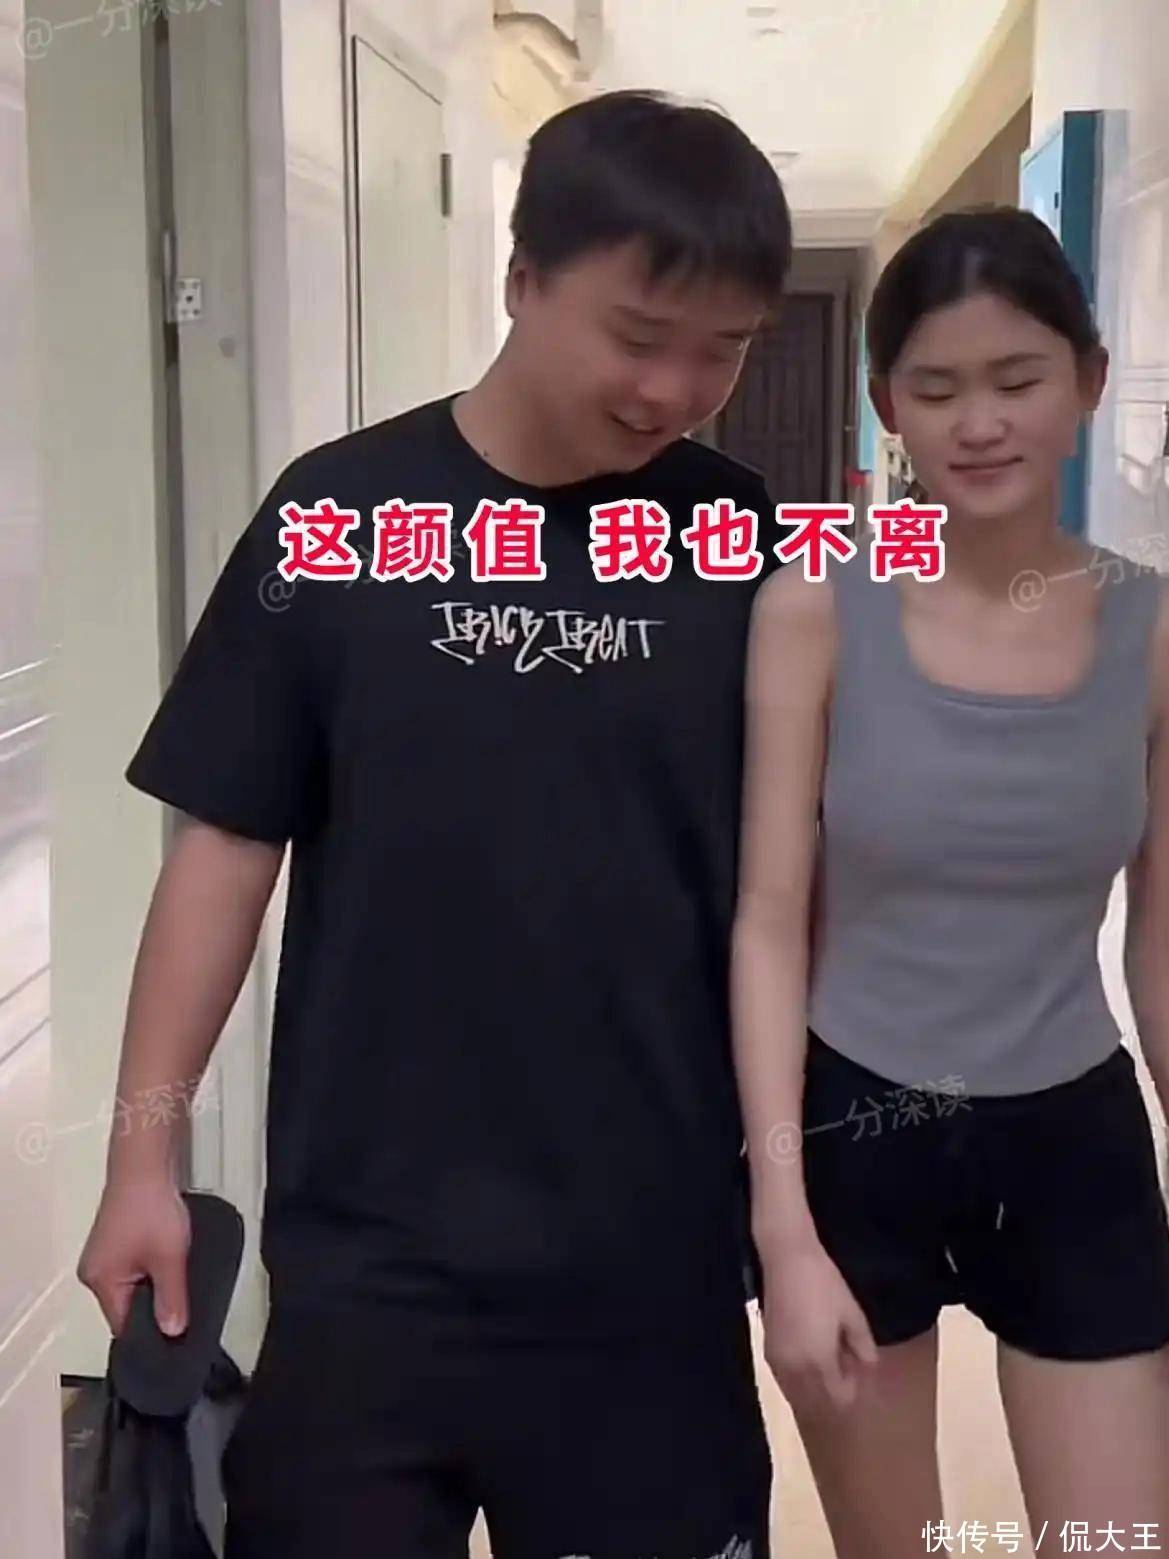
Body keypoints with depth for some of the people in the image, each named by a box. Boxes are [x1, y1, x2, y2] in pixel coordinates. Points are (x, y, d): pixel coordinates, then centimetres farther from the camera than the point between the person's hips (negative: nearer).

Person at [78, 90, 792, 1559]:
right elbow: (225, 842, -1)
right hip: (366, 1242, 0)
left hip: (654, 1245, 1)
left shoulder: (742, 544, -2)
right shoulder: (340, 513, -5)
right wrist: (145, 1151, -2)